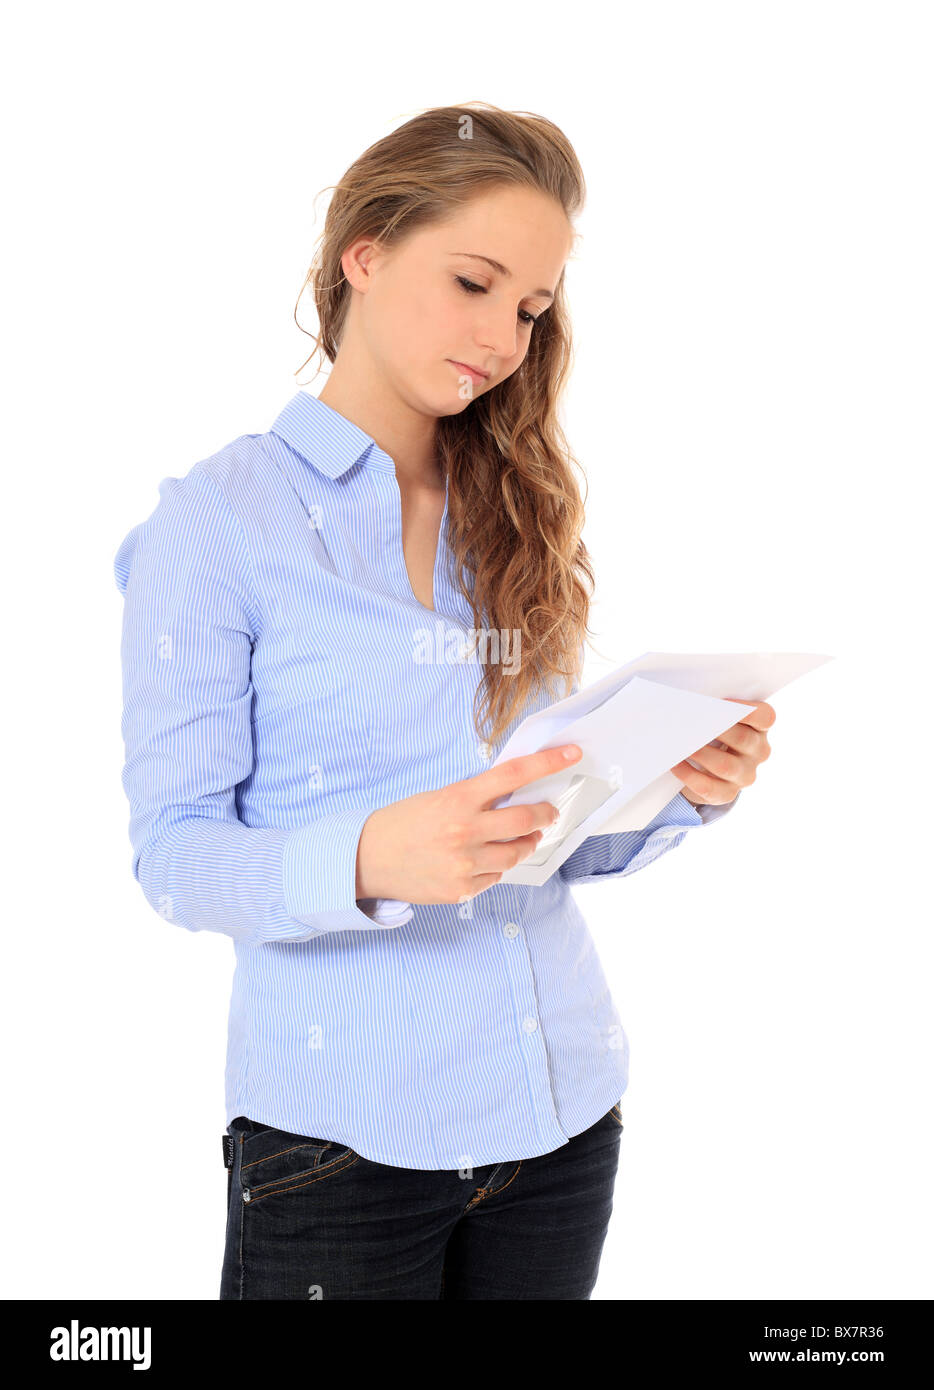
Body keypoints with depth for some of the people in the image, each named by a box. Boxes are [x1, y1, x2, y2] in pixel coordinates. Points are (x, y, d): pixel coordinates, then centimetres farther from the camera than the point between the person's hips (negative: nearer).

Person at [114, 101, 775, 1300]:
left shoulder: (521, 520, 8)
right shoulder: (217, 521, -8)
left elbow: (561, 838, 10)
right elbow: (172, 856, -12)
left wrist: (676, 791, -10)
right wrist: (368, 860, -29)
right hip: (343, 1130, -5)